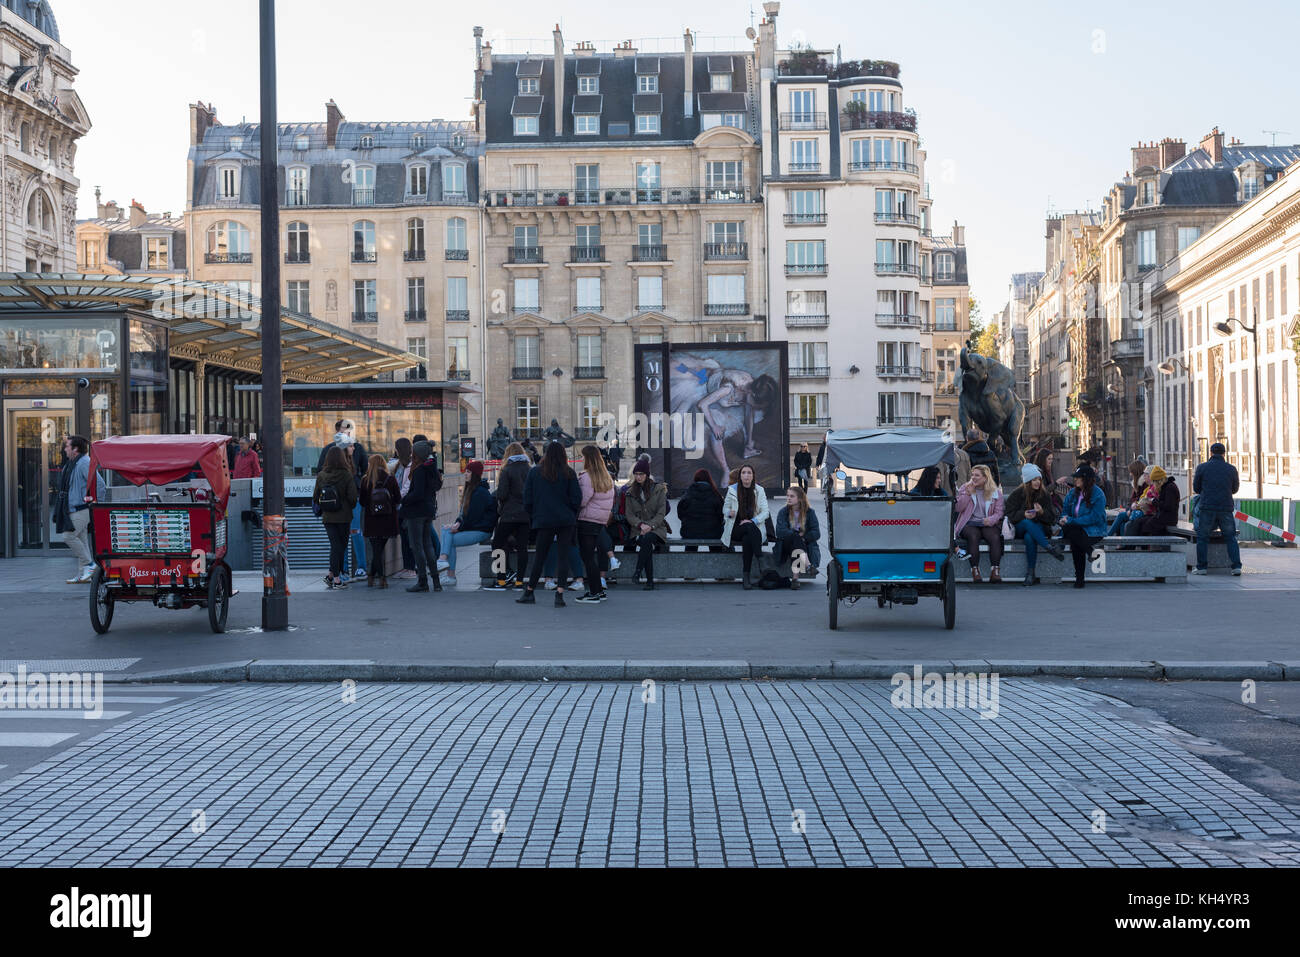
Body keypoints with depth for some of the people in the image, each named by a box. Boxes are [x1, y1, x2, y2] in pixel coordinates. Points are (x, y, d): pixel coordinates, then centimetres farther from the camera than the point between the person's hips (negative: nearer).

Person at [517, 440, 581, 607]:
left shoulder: (534, 472, 2)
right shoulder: (568, 473, -1)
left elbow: (527, 499, 3)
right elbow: (576, 498, -1)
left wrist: (532, 516, 16)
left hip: (544, 520, 1)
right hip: (566, 520, -1)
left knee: (539, 557, 10)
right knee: (564, 556, 2)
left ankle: (529, 592, 16)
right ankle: (559, 593, -5)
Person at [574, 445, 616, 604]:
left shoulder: (587, 477, -15)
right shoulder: (607, 477, 11)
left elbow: (581, 501, -18)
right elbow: (611, 501, 13)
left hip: (587, 520, -9)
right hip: (601, 520, 9)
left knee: (587, 557, -4)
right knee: (591, 555, 17)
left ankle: (594, 593, -4)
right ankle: (599, 590, 19)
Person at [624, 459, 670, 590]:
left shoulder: (659, 489, 5)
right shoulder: (630, 492, 13)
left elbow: (661, 513, -2)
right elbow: (629, 515, 6)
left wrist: (650, 525, -17)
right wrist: (641, 524, -13)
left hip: (656, 529, -1)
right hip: (638, 530, 1)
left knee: (647, 538, -37)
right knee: (646, 544, -31)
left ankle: (638, 571, -36)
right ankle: (650, 581, -32)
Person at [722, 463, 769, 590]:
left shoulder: (759, 490, 5)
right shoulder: (732, 490, 3)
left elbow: (765, 512, 0)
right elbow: (725, 508, 11)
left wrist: (752, 521, -18)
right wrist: (730, 512, -15)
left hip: (754, 526, 1)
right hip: (735, 529, -1)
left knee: (747, 539, -36)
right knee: (750, 528, -35)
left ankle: (746, 577, -35)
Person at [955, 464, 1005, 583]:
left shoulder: (996, 492, 9)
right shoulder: (965, 488, 11)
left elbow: (999, 512, 4)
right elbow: (958, 508, 3)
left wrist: (991, 520, -17)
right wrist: (968, 494, -8)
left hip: (988, 524, 1)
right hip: (969, 523, -1)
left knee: (995, 537, -31)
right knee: (973, 536, -34)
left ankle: (995, 570, -31)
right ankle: (974, 570, -35)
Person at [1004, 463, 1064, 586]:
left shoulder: (1045, 494, 6)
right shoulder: (1016, 493, 3)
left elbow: (1051, 517, 4)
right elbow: (1011, 514, -2)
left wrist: (1041, 512, -18)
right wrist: (1024, 515, -22)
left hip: (1039, 528, 0)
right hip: (1019, 528, 0)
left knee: (1029, 537, -37)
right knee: (1027, 522, -38)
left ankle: (1030, 573, -35)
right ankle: (1049, 547, -42)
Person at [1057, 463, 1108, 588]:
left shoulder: (1098, 495, -8)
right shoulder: (1073, 493, 12)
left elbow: (1094, 518, -16)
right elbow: (1065, 510, 17)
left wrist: (1071, 521, -19)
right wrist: (1063, 519, -9)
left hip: (1094, 530, -5)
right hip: (1076, 529, 5)